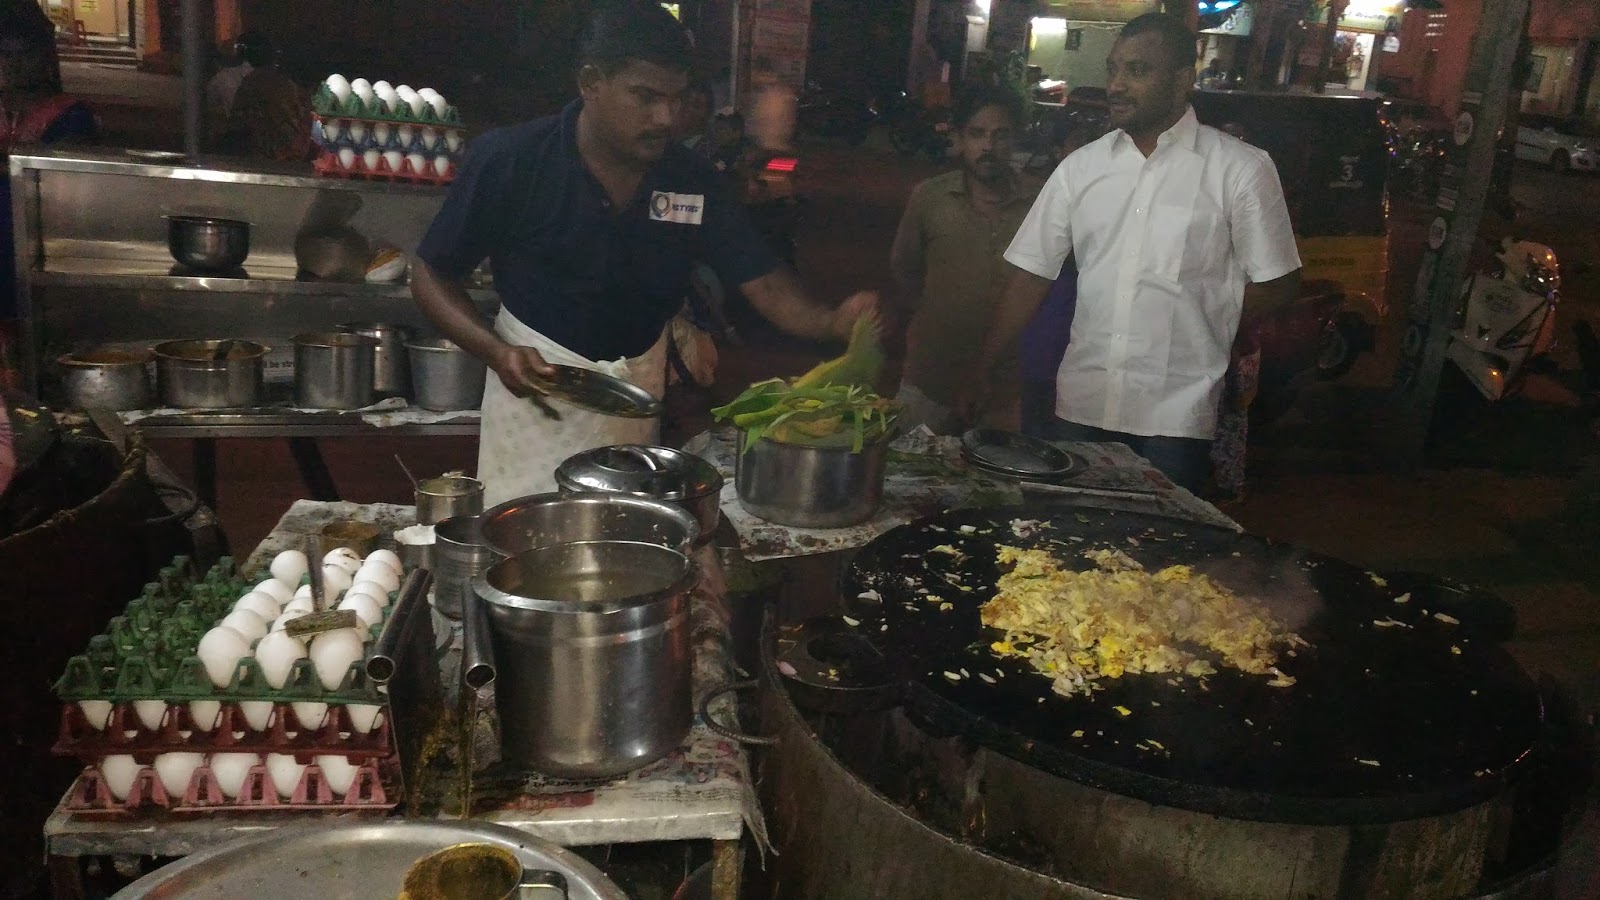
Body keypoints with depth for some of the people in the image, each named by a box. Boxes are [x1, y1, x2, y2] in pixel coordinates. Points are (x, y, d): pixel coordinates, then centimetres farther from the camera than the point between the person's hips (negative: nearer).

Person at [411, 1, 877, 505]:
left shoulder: (694, 180, -6)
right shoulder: (509, 161, -15)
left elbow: (762, 281, -8)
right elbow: (431, 276, -7)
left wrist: (832, 322, -29)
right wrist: (497, 352, -24)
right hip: (535, 383, -3)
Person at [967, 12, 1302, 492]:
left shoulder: (1241, 169, -4)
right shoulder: (1080, 167, 5)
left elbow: (1279, 284, 0)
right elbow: (1032, 273, 5)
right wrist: (980, 372, 1)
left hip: (1177, 414, -3)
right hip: (1080, 404, 3)